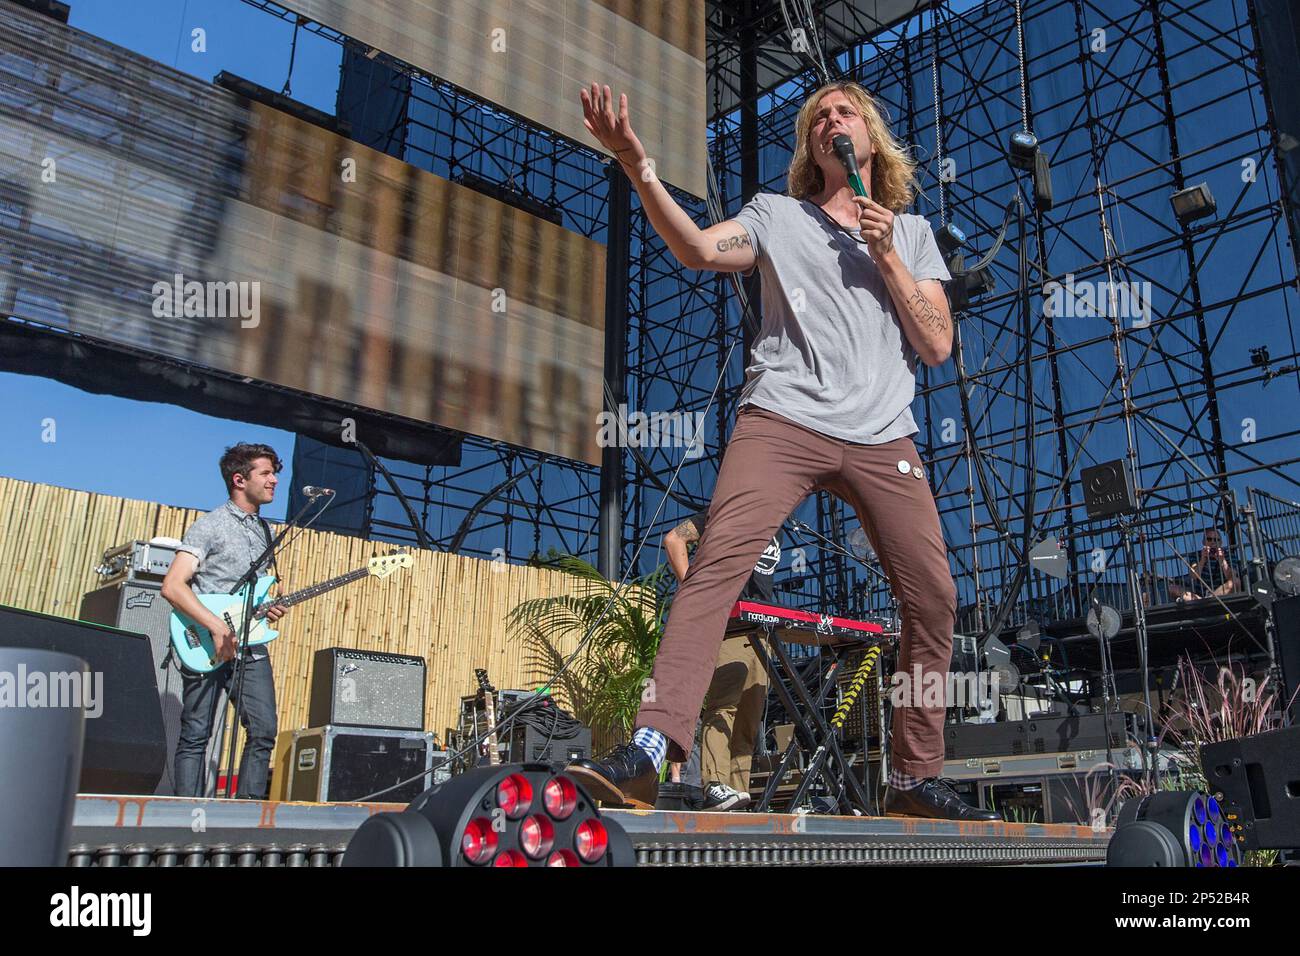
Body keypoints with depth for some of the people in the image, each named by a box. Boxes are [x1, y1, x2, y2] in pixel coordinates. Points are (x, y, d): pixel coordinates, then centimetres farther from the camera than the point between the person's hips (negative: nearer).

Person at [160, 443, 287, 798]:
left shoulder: (265, 529, 16)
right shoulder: (209, 526, -5)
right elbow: (172, 586, -14)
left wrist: (268, 608, 5)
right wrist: (217, 627, -22)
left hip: (251, 646, 6)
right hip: (206, 646, -6)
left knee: (264, 732, -1)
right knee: (195, 736, 1)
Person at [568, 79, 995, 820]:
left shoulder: (912, 233, 21)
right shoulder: (776, 215, 15)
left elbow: (938, 347, 11)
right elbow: (698, 248, -5)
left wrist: (885, 256, 2)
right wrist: (637, 164, -18)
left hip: (883, 438, 3)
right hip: (784, 420, -2)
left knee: (935, 599, -2)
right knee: (719, 560, -23)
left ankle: (916, 778, 14)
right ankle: (651, 750, -29)